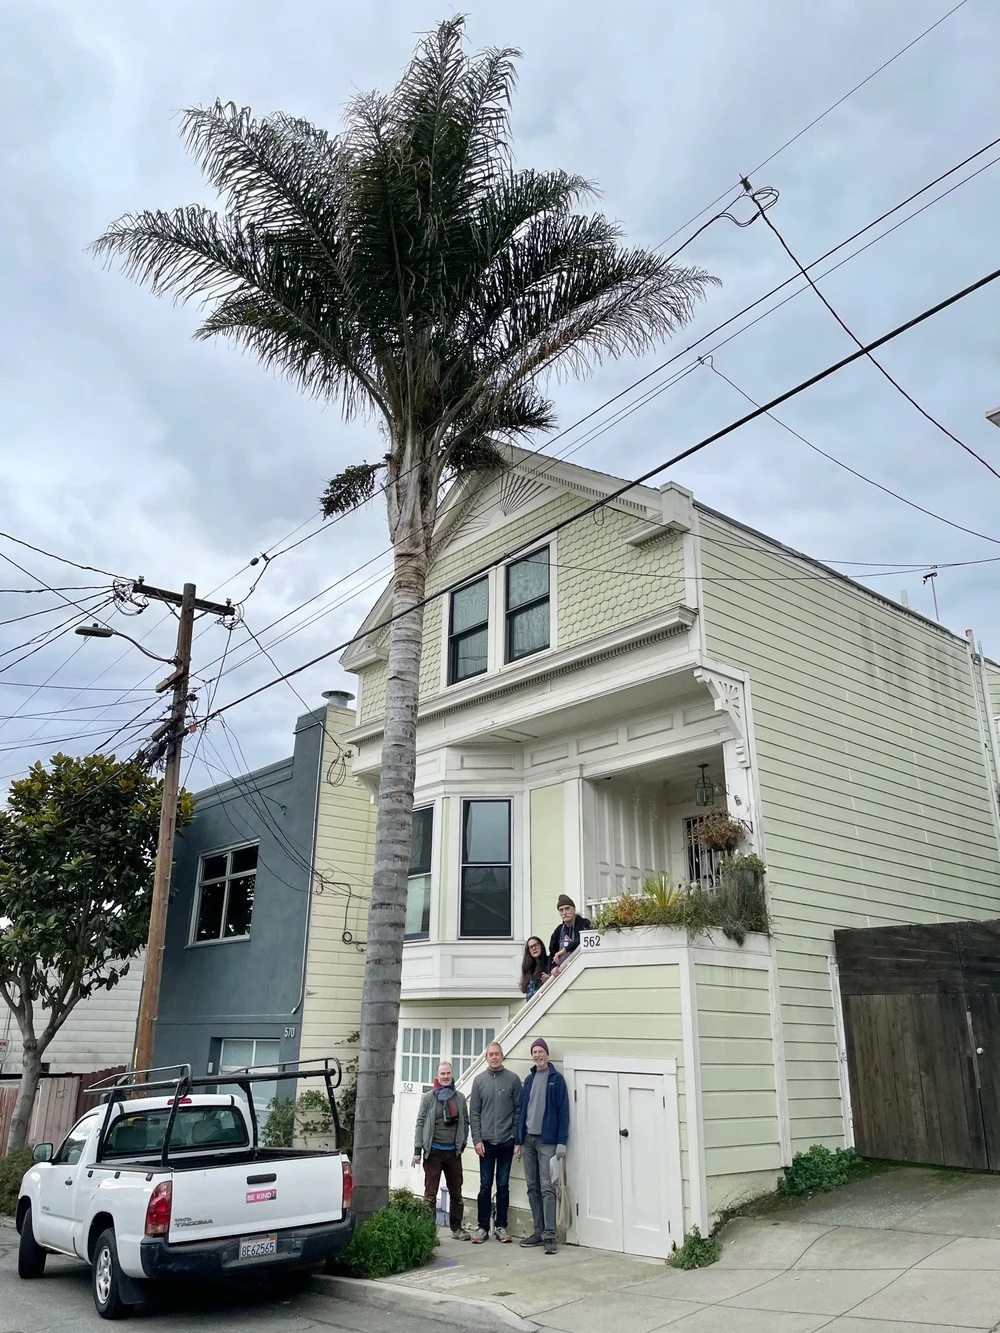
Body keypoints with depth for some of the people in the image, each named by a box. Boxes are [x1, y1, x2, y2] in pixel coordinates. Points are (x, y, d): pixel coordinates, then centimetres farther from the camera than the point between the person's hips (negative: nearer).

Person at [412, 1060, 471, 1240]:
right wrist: (417, 1150, -7)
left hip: (453, 1152, 3)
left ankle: (457, 1227, 25)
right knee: (430, 1194, 1)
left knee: (456, 1192, 12)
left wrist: (462, 1144, 6)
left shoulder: (460, 1097, 5)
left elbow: (465, 1122, 12)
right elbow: (420, 1124, -2)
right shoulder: (428, 1097, -1)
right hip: (433, 1151, -3)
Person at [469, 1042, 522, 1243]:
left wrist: (518, 1138, -5)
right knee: (485, 1186, 6)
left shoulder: (513, 1079, -1)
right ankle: (482, 1227, 16)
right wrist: (477, 1140, -4)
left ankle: (501, 1226, 18)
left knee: (503, 1186, 8)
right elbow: (474, 1113, 2)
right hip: (486, 1142, 0)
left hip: (507, 1141, 0)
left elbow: (519, 1109, 0)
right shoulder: (479, 1080, 2)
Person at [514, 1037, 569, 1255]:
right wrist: (518, 1141, 10)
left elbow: (563, 1112, -7)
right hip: (528, 1140, 6)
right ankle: (538, 1232, 17)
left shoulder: (556, 1079, -3)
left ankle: (549, 1236, -5)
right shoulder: (529, 1080, 12)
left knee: (547, 1188, -8)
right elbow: (522, 1110, 14)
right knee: (532, 1188, 9)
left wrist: (561, 1142, -12)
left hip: (547, 1141, -5)